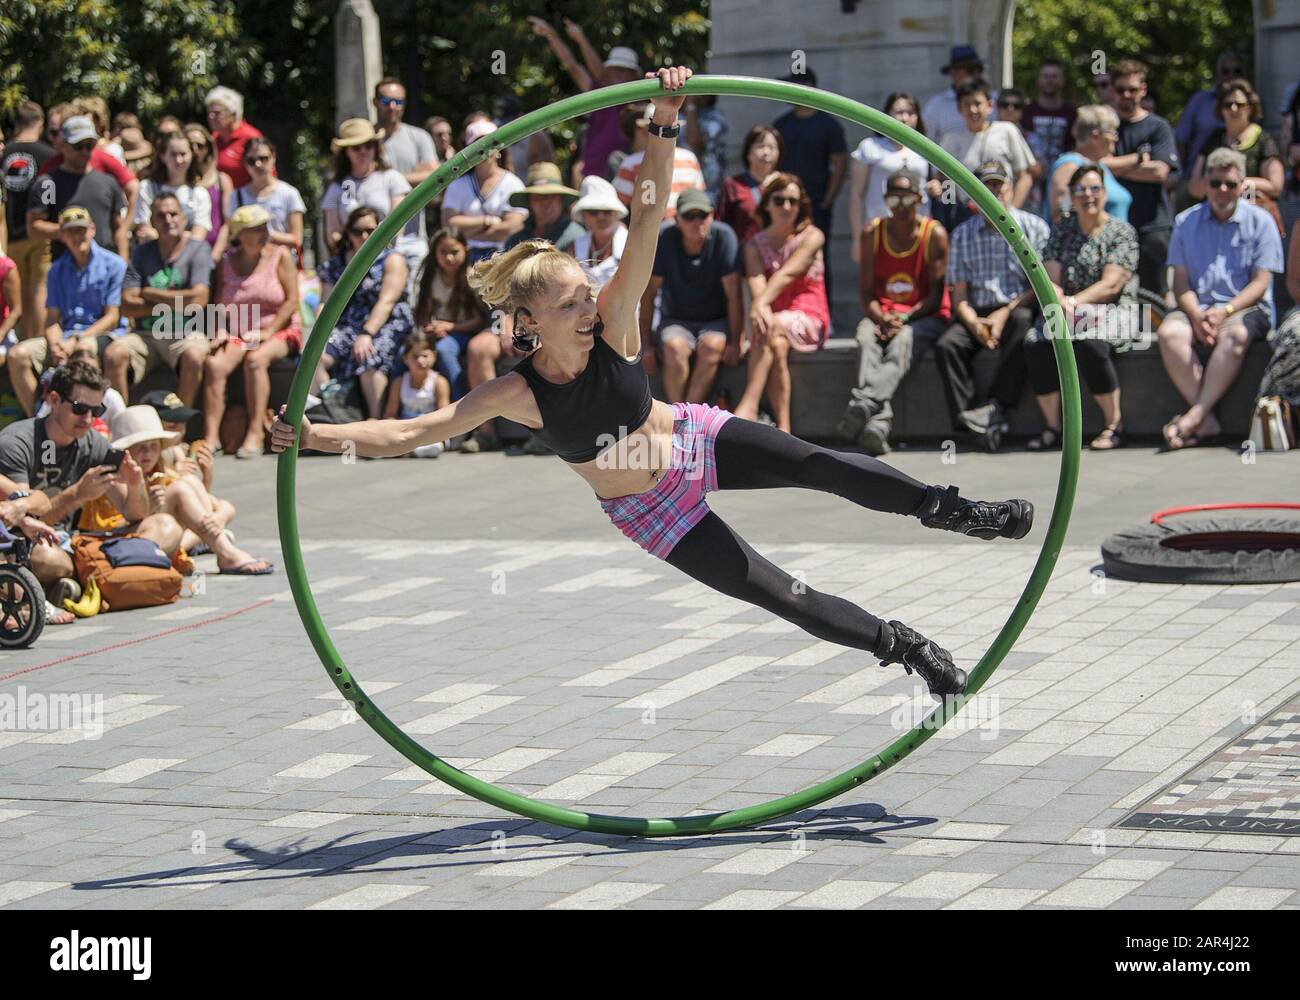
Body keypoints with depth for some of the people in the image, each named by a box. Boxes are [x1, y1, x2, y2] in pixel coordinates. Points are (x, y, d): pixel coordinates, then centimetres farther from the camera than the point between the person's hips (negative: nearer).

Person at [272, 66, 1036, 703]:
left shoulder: (613, 324, -22)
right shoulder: (518, 394, -24)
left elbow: (648, 221, -32)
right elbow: (405, 433, -22)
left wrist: (663, 128, -44)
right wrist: (312, 435, -32)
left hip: (697, 441, 1)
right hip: (652, 514, -1)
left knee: (819, 464, -20)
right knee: (783, 596, -4)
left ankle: (958, 515, -6)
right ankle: (905, 648, 10)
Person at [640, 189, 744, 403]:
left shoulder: (724, 236, -14)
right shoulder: (665, 239, -11)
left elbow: (734, 295, -12)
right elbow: (648, 295, -6)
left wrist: (735, 343, -16)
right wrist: (646, 345, -9)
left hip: (716, 322, -1)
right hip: (676, 320, 1)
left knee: (712, 344, -33)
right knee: (675, 347, -32)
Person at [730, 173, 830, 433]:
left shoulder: (812, 237, 0)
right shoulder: (755, 244, 8)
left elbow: (787, 273, -17)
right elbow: (757, 282, -11)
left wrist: (761, 305, -34)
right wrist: (760, 307, -36)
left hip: (808, 319, -2)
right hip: (773, 318, 2)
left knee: (769, 331, -34)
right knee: (776, 345, -33)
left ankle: (748, 406, -45)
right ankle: (783, 427, -38)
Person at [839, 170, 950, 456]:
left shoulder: (935, 234, -2)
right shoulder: (872, 233, 5)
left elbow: (936, 295, -5)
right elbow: (865, 291, 3)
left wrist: (905, 318, -20)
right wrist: (881, 319, -18)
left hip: (924, 316, -2)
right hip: (881, 313, 2)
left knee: (902, 340, -37)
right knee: (866, 336, -33)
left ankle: (862, 403, -60)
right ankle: (880, 420, -55)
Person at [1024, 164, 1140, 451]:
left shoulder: (1121, 232, 1)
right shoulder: (1062, 230, 14)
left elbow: (1111, 285, -10)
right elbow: (1051, 279, 5)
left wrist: (1073, 303, -22)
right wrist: (1058, 300, -19)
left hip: (1112, 312, -4)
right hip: (1068, 314, 4)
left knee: (1089, 342, -36)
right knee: (1035, 343, -27)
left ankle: (1114, 424, -21)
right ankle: (1052, 427, -20)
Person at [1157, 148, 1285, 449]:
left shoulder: (1260, 221, 6)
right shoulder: (1186, 222, 14)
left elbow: (1260, 284, 0)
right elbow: (1181, 282, 7)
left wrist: (1224, 312, -17)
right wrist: (1197, 316, -13)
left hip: (1245, 309, -2)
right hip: (1198, 308, 2)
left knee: (1235, 334, -37)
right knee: (1169, 331, -31)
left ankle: (1196, 415, -38)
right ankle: (1207, 422, -32)